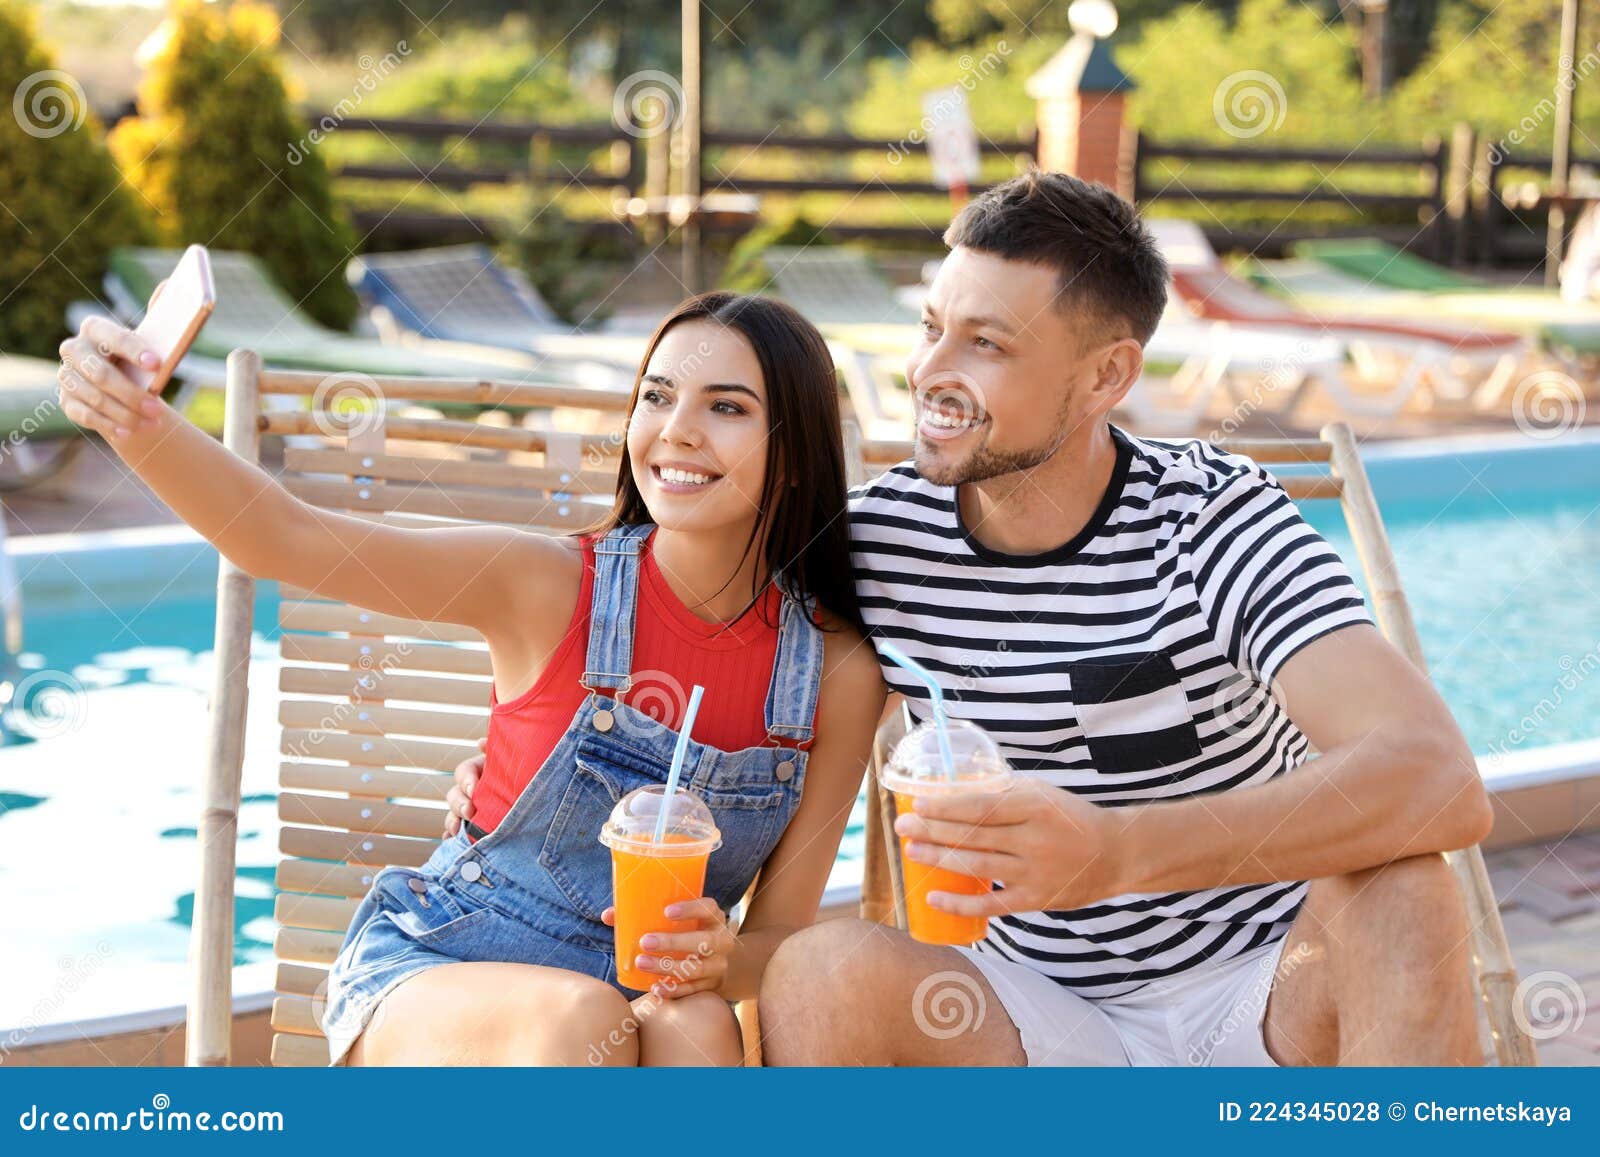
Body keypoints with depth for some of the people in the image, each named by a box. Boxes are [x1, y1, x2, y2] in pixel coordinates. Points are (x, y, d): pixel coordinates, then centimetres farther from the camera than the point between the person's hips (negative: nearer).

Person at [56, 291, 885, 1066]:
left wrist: (721, 961, -23)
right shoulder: (550, 587, -12)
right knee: (581, 1017, -34)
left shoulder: (837, 672, -5)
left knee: (696, 1028, -34)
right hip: (425, 970, -1)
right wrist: (132, 419, -41)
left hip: (640, 994, 1)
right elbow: (283, 539, -23)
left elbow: (783, 934, 1)